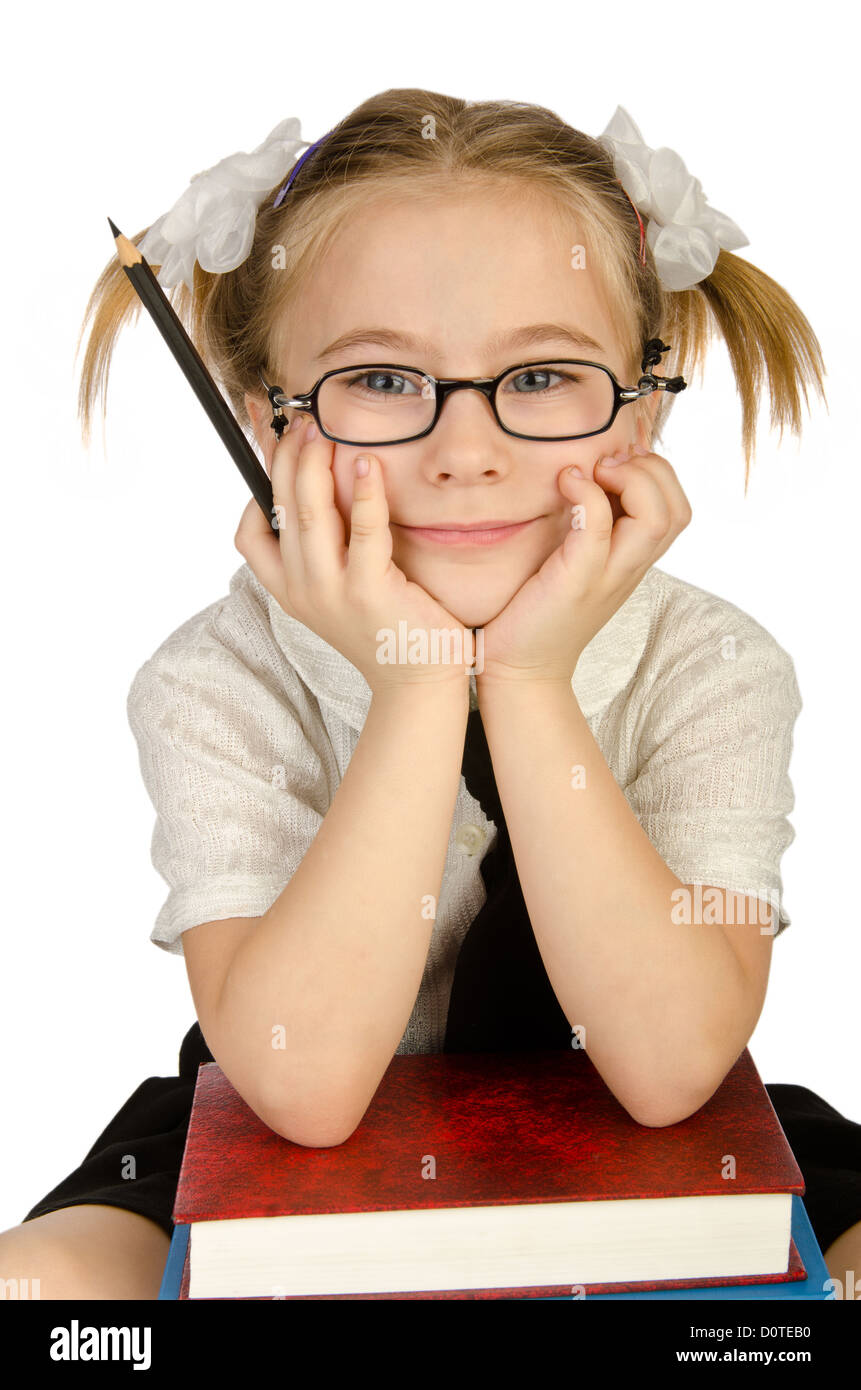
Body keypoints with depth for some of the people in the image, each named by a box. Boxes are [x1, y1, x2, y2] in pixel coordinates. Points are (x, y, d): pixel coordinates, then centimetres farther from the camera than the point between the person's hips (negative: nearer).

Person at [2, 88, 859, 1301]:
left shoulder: (714, 670, -15)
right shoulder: (214, 687, -17)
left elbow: (669, 1066, -25)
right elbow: (305, 1083, -28)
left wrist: (530, 684, -31)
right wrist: (419, 688, -32)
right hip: (296, 1186, -1)